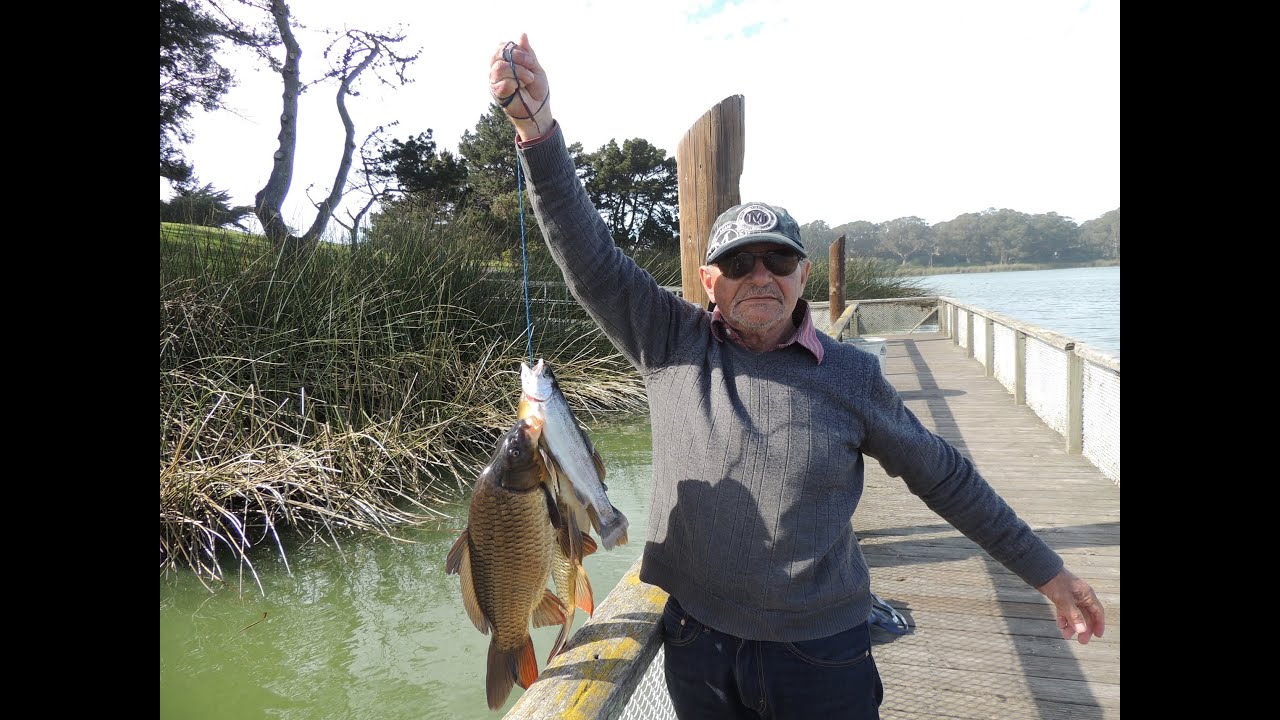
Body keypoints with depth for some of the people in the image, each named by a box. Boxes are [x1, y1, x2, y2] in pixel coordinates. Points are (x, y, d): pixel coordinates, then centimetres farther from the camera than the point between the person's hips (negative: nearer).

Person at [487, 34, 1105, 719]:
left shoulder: (849, 374, -4)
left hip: (820, 657, 0)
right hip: (696, 643, 1)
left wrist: (1045, 570, 10)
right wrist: (538, 125, -23)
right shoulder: (673, 343, -4)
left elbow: (943, 476, 5)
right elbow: (589, 256, -12)